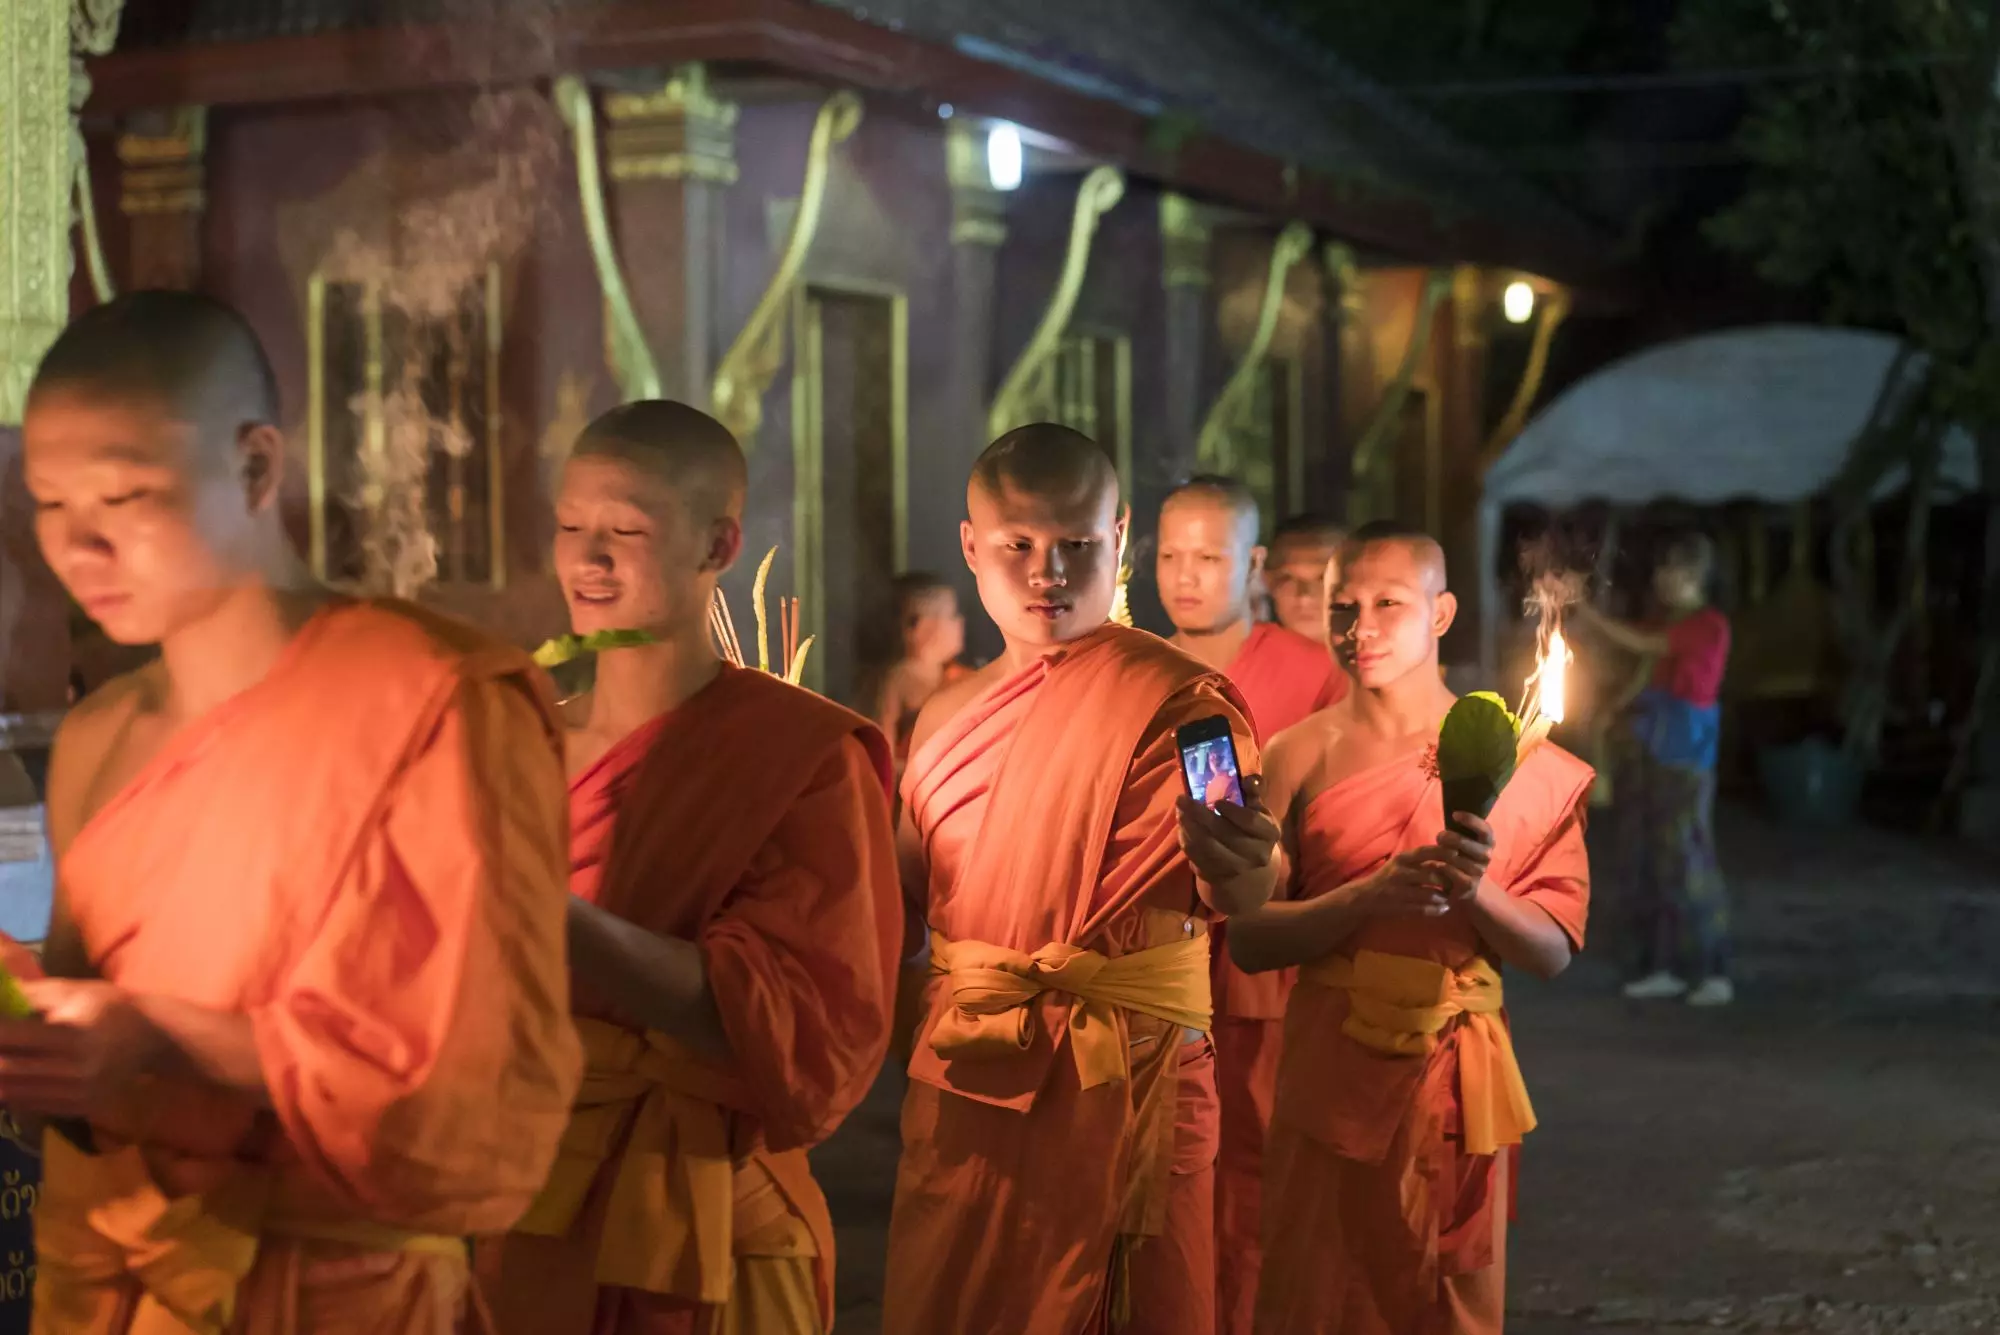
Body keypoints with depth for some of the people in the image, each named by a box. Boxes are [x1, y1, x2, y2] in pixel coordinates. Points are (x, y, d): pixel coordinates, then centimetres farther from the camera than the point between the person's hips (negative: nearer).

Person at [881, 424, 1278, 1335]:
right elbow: (903, 890, 18)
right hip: (963, 1073, 5)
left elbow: (1236, 898, -19)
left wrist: (1231, 865, -42)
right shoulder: (948, 718, 10)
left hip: (1120, 1075, -5)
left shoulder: (1177, 699, -8)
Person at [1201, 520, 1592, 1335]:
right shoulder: (1301, 756, -1)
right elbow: (1248, 939, -6)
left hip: (1456, 1079, 0)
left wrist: (1475, 890, -21)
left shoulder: (1509, 756, -1)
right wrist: (1369, 895, -21)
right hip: (1330, 1075, 0)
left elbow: (1554, 951, -2)